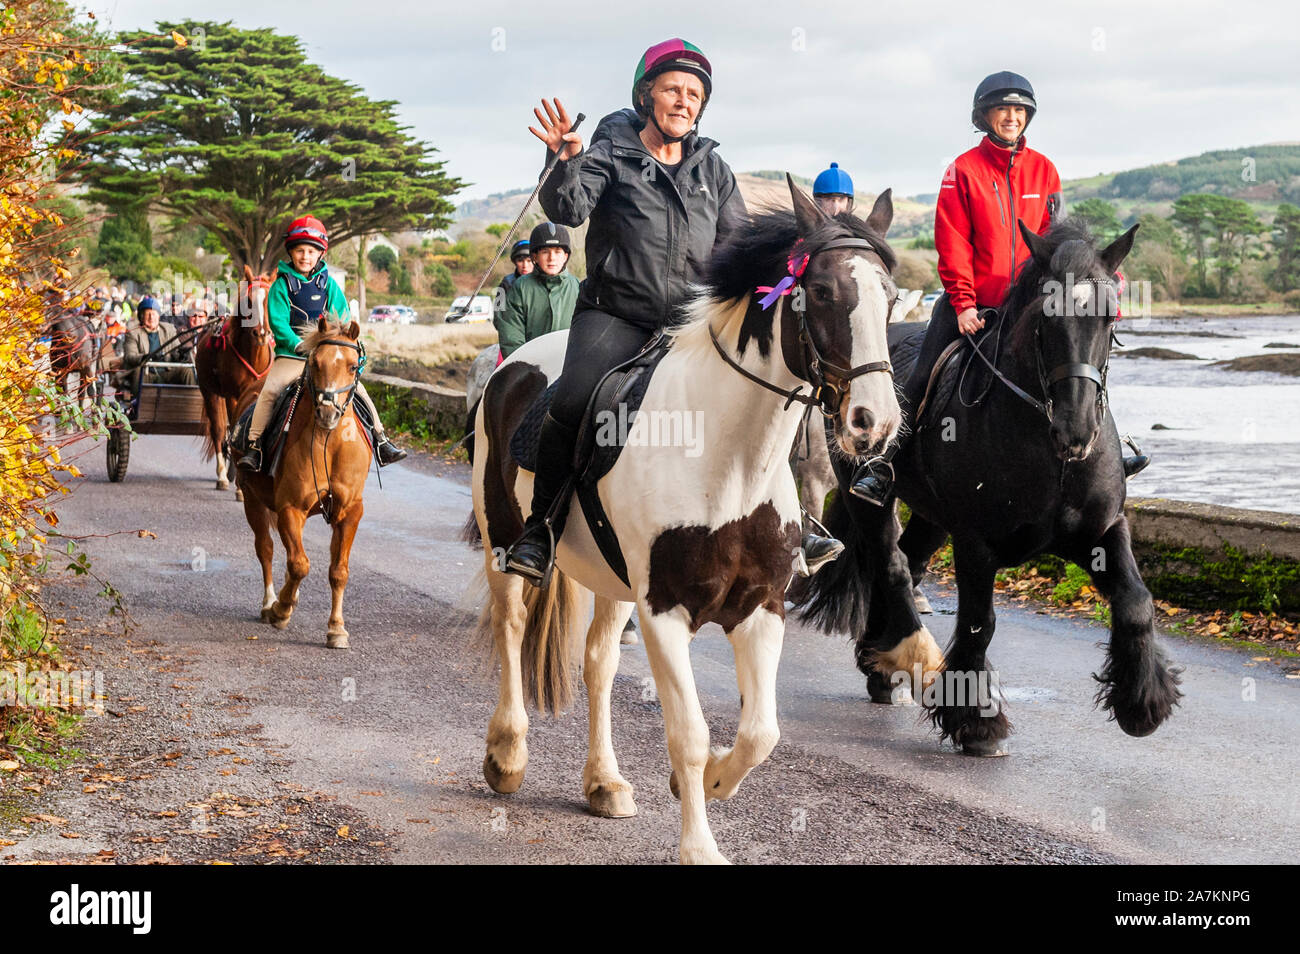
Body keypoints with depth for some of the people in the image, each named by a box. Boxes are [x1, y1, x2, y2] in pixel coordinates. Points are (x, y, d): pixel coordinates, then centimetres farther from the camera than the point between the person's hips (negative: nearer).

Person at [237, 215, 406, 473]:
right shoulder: (281, 286, 0)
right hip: (290, 355, -2)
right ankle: (254, 446, -16)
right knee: (269, 390, -23)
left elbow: (345, 322, 10)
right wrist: (299, 345, -21)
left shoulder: (329, 285, 9)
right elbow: (278, 323, -7)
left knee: (358, 390, -9)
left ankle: (381, 442, 2)